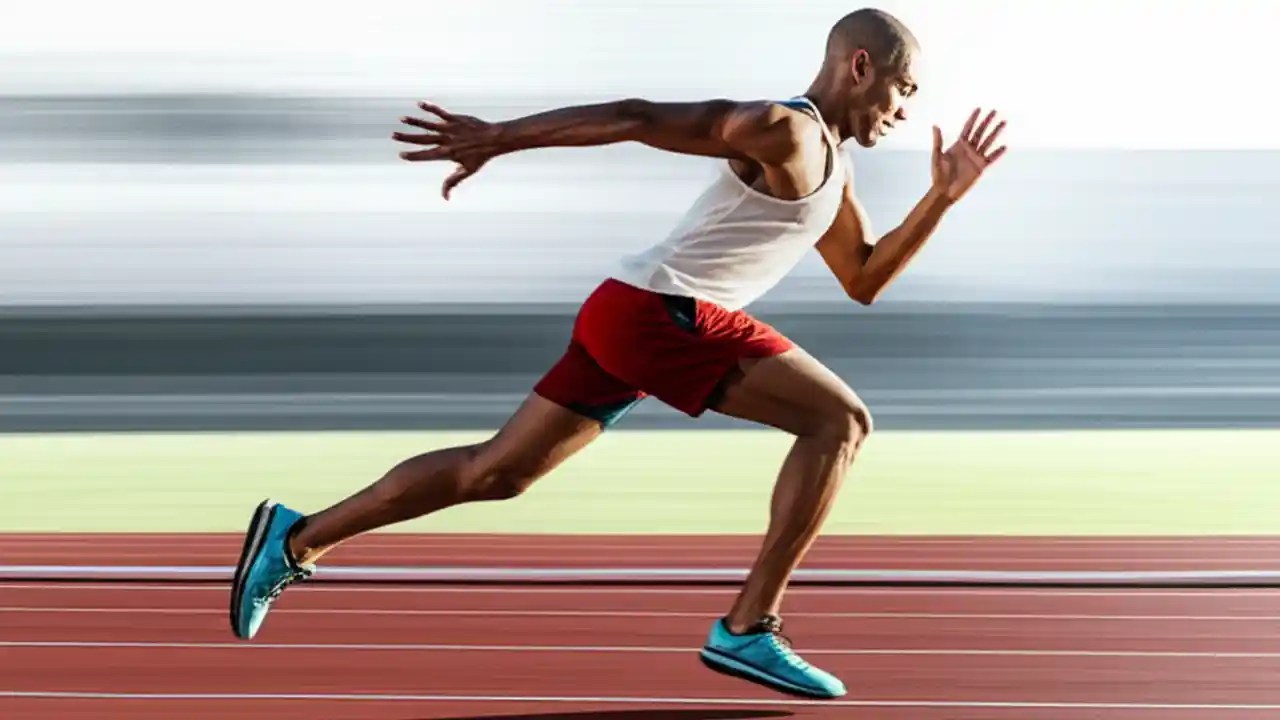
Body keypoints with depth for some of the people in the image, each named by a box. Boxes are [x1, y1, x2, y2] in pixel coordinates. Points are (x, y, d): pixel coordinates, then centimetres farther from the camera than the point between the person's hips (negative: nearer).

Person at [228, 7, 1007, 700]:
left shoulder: (832, 167, 21)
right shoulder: (784, 130, -10)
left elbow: (864, 280, 26)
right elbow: (637, 117, -13)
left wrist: (944, 195, 17)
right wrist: (497, 138, -16)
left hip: (631, 315, 10)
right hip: (660, 310, -10)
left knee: (496, 472, 13)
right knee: (841, 419, -10)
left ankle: (297, 537, 16)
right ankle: (750, 628, -11)